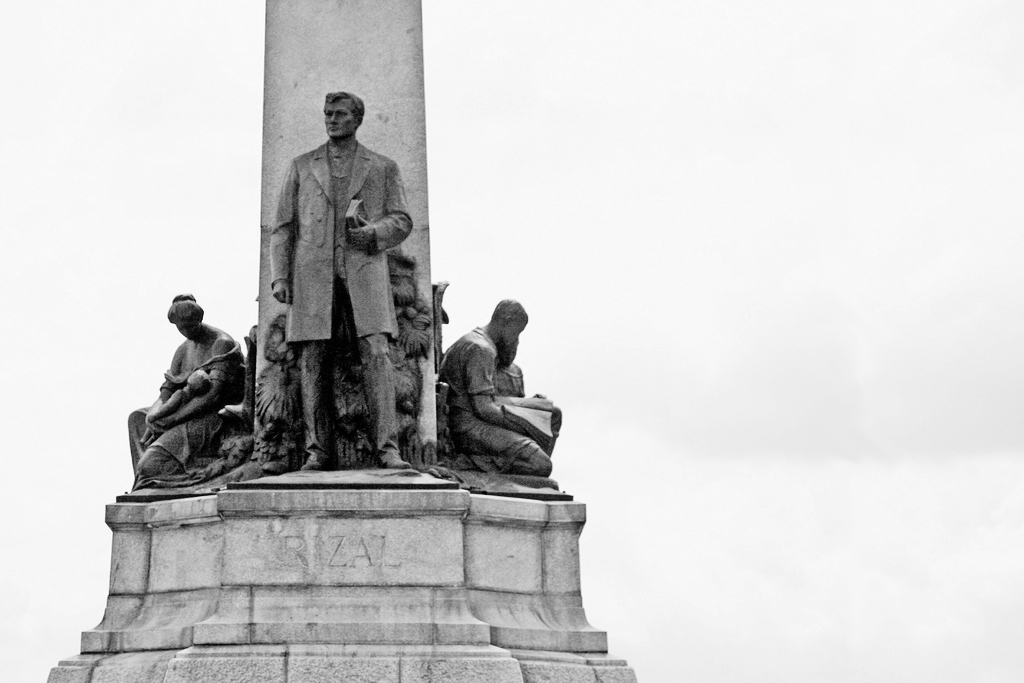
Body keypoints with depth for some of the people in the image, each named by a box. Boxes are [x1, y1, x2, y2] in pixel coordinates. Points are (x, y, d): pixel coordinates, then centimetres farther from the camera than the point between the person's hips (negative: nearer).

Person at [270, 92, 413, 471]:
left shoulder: (383, 168, 14)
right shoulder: (301, 166, 16)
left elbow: (402, 221, 9)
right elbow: (282, 227, 12)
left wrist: (373, 232, -13)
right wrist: (279, 276, 1)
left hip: (364, 273, -1)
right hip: (313, 276, 1)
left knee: (375, 354, -15)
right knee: (313, 361, -5)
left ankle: (387, 447, -18)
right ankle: (316, 450, -4)